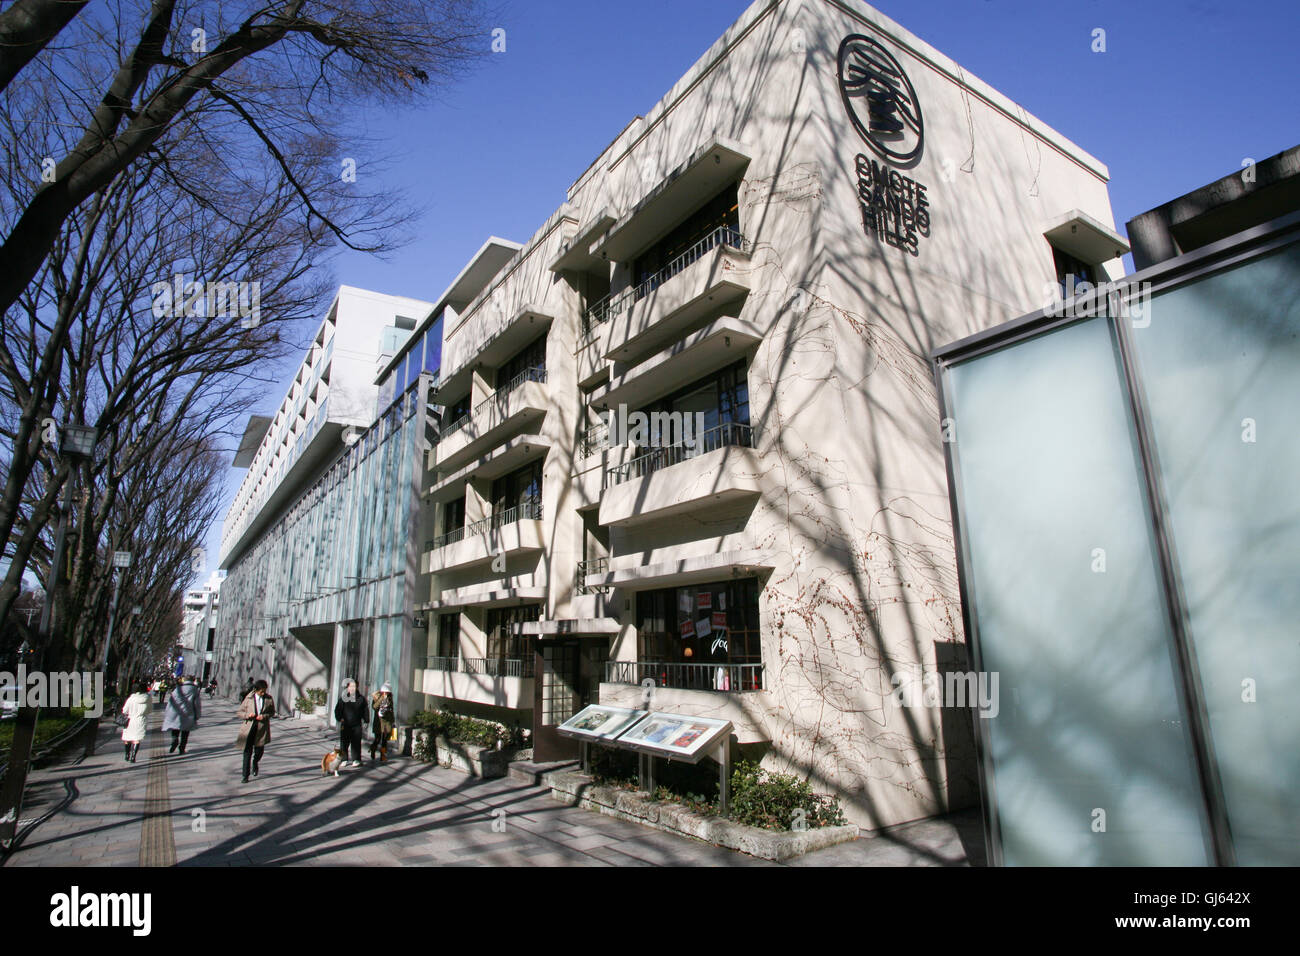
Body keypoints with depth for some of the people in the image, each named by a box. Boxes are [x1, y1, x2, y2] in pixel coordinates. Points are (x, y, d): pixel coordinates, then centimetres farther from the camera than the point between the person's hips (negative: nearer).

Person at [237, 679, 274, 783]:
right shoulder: (248, 699, -3)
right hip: (249, 728, -1)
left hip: (262, 729, 1)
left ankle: (255, 763, 42)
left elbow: (272, 712, 9)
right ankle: (245, 776, 10)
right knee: (247, 752, 0)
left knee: (259, 750, 6)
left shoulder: (268, 699, 0)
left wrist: (264, 716, -11)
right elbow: (240, 712, 5)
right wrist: (248, 715, -15)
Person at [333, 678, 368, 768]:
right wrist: (340, 718, -6)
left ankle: (356, 760, 8)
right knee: (344, 742, 3)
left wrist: (364, 721, 4)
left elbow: (365, 710, 10)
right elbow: (337, 710, 8)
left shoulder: (361, 698, 4)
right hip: (345, 725, 1)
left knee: (356, 743, 0)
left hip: (357, 724, 0)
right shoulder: (343, 698, 3)